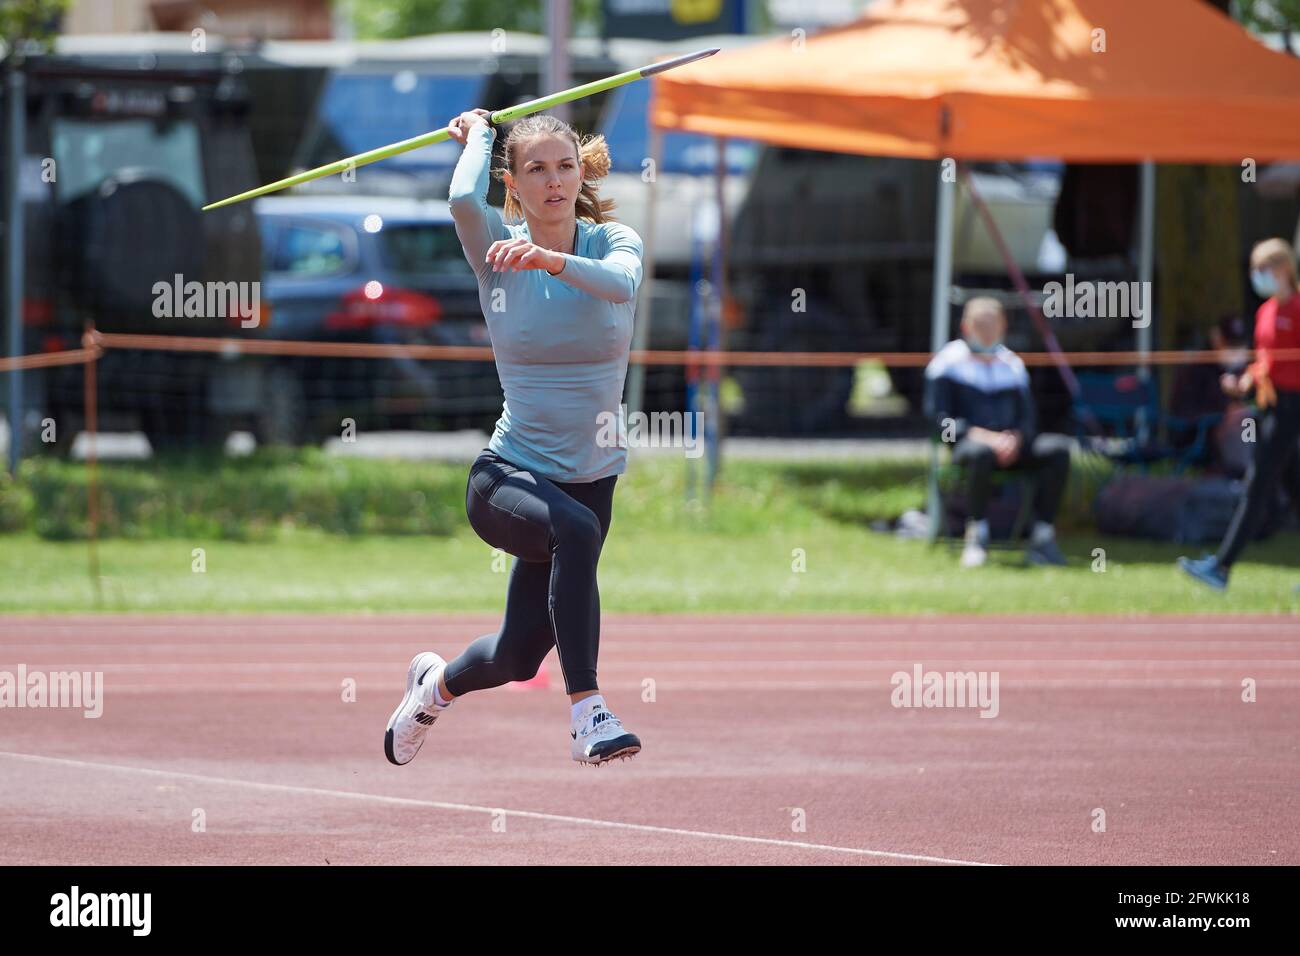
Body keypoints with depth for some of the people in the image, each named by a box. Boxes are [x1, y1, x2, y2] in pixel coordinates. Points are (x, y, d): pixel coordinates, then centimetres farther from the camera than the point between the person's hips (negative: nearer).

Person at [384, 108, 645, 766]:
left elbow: (620, 282, -29)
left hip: (590, 480, 3)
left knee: (518, 656, 12)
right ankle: (587, 712, -37)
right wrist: (479, 133, -12)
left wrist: (553, 260, -45)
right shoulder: (498, 248, -6)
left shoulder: (613, 241, -4)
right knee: (575, 530, -38)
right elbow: (463, 198, -29)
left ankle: (436, 684, 48)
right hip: (506, 476, -3)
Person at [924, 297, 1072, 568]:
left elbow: (1026, 416, 14)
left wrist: (1015, 438, -11)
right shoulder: (948, 361, 5)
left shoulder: (1012, 364, 19)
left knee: (1058, 448, -22)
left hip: (1010, 442, 5)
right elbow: (939, 415, -5)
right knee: (980, 453, -41)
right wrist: (981, 435, -20)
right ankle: (977, 534, -25)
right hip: (966, 442, -5)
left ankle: (1042, 537, -22)